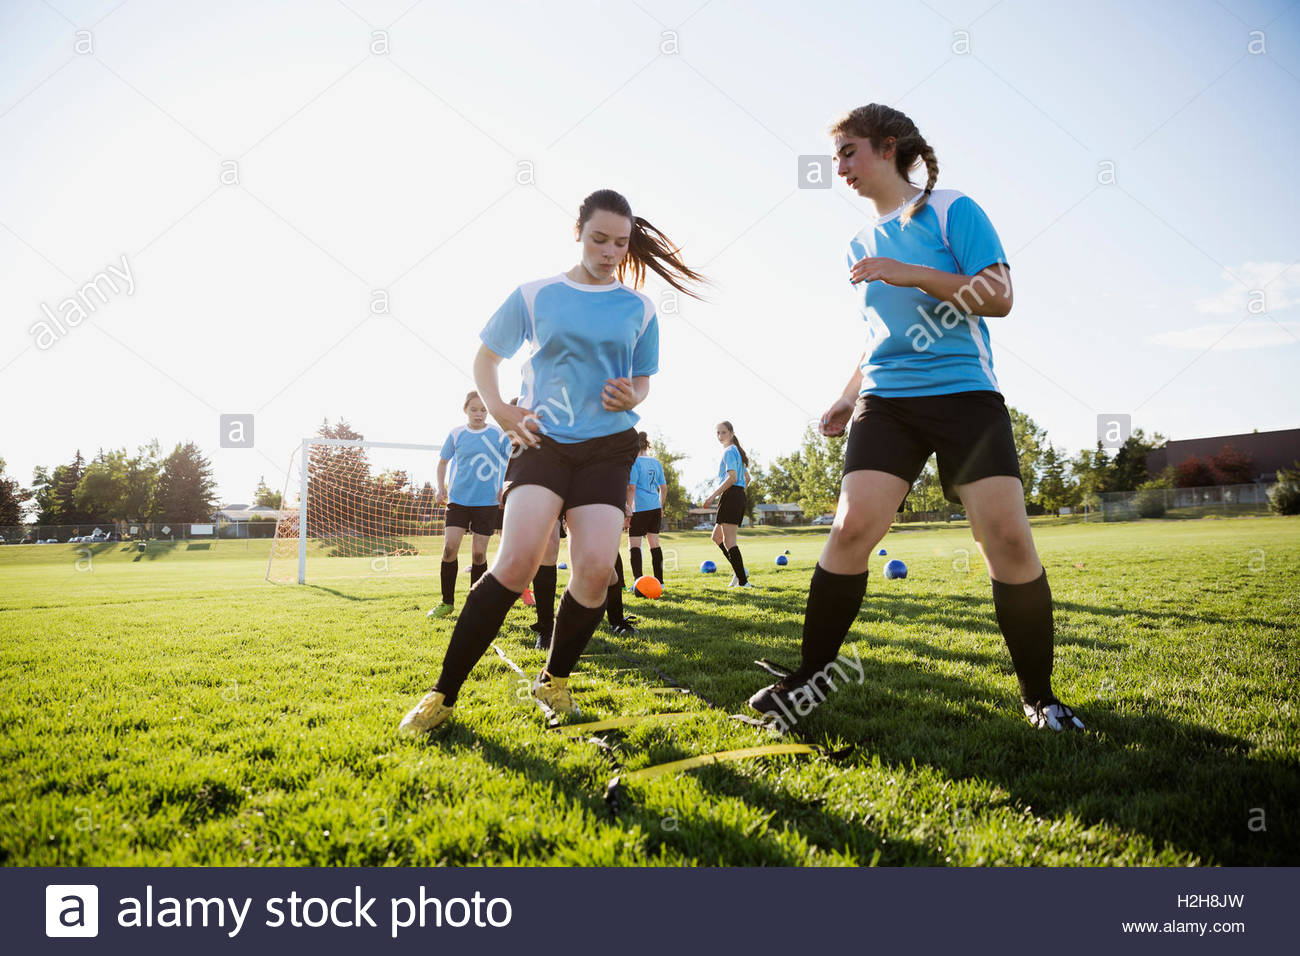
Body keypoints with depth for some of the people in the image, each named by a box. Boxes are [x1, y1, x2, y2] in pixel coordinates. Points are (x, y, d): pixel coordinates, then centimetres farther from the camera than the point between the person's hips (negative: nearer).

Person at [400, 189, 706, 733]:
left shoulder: (639, 308, 10)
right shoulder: (534, 296, 6)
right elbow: (486, 357, 14)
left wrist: (632, 396, -6)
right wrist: (498, 410, -3)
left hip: (608, 447, 2)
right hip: (543, 441, -2)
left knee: (596, 569, -14)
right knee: (517, 561, -20)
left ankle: (554, 682, 11)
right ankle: (443, 693, -9)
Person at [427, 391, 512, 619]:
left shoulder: (498, 434, 1)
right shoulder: (456, 433, 4)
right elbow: (443, 462, 15)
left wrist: (505, 487, -7)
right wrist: (441, 487, 1)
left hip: (487, 501, -1)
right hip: (458, 498, 1)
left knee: (478, 553, 0)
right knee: (449, 548, -9)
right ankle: (447, 603, 4)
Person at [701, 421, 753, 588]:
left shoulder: (729, 451, -8)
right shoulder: (737, 451, 21)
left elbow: (732, 477, -20)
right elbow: (747, 478, 25)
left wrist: (713, 495, -21)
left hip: (730, 495, -10)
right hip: (740, 497, 10)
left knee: (729, 540, -9)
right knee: (717, 536, 18)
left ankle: (743, 581, -11)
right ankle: (740, 570, 13)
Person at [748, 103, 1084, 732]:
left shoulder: (952, 210, 3)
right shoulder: (861, 245, 20)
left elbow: (998, 297, -7)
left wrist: (914, 273, -16)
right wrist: (848, 395, 16)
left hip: (965, 395, -4)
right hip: (886, 401, 4)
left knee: (1006, 535, -12)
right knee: (851, 526, -12)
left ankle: (1039, 698, 5)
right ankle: (812, 675, 0)